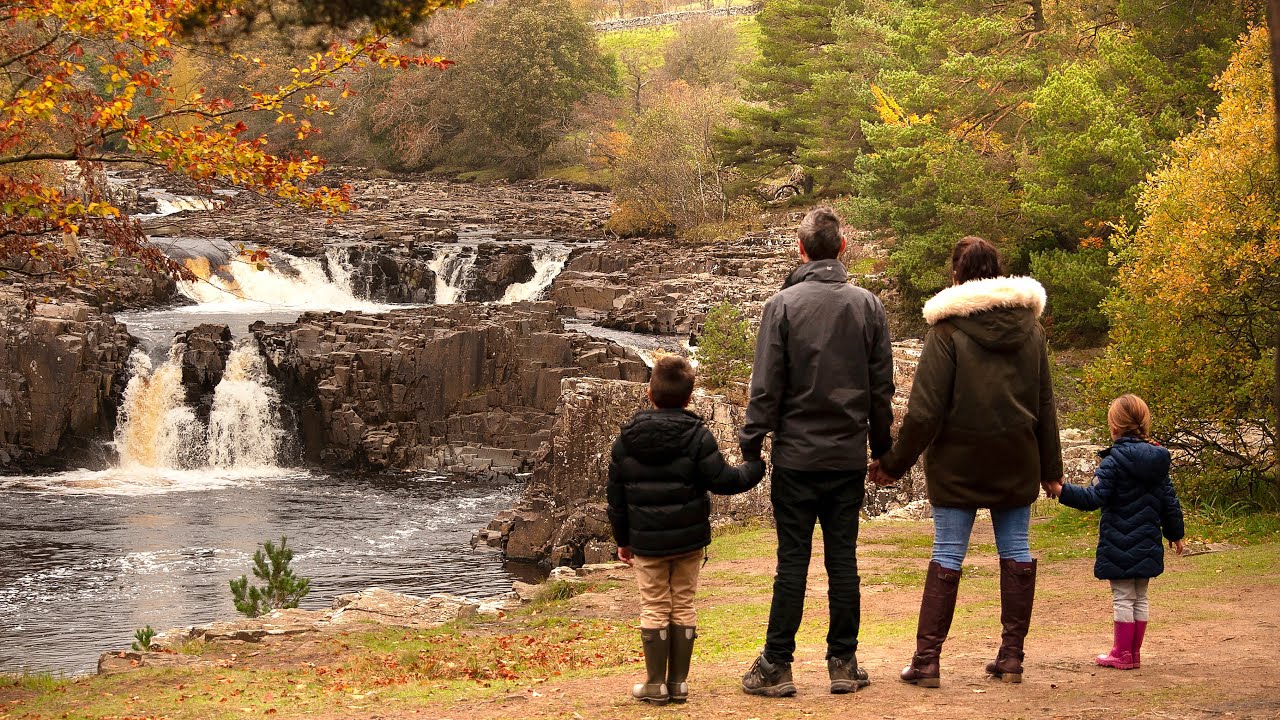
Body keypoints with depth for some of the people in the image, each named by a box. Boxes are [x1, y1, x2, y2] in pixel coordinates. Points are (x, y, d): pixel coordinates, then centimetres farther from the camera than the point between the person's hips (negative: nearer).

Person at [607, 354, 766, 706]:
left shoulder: (626, 440, 0)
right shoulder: (697, 436, -9)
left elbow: (616, 496, 5)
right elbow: (723, 480, -10)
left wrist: (623, 539, 16)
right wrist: (755, 468, 8)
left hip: (646, 541, 1)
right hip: (689, 539, -1)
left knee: (654, 608, 7)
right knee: (683, 606, 9)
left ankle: (656, 683, 8)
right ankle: (679, 682, 12)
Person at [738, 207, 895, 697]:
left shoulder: (783, 305, -7)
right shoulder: (868, 306, 3)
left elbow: (766, 387, -8)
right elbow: (882, 386, 6)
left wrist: (750, 447, -1)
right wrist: (882, 448, 15)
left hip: (797, 455, -3)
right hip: (849, 455, 3)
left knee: (792, 561, 1)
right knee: (843, 559, 7)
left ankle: (776, 666, 4)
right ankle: (843, 663, 11)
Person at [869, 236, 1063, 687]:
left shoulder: (948, 328, -11)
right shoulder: (1030, 326, 4)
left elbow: (925, 409, -13)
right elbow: (1045, 405, 10)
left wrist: (896, 462, -4)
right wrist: (1050, 468, 17)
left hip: (958, 460, -4)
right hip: (1015, 460, 4)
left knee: (947, 555, 0)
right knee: (1015, 551, 10)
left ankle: (927, 660, 0)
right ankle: (1011, 656, 12)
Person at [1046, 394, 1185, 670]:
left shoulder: (1114, 460, -14)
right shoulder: (1156, 459, 6)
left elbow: (1094, 498, -22)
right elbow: (1169, 500, 12)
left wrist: (1061, 491, -24)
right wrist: (1175, 533, 23)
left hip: (1120, 545, -6)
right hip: (1147, 546, 6)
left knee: (1123, 599, 0)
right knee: (1139, 598, 13)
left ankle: (1122, 654, 5)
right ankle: (1134, 652, 18)